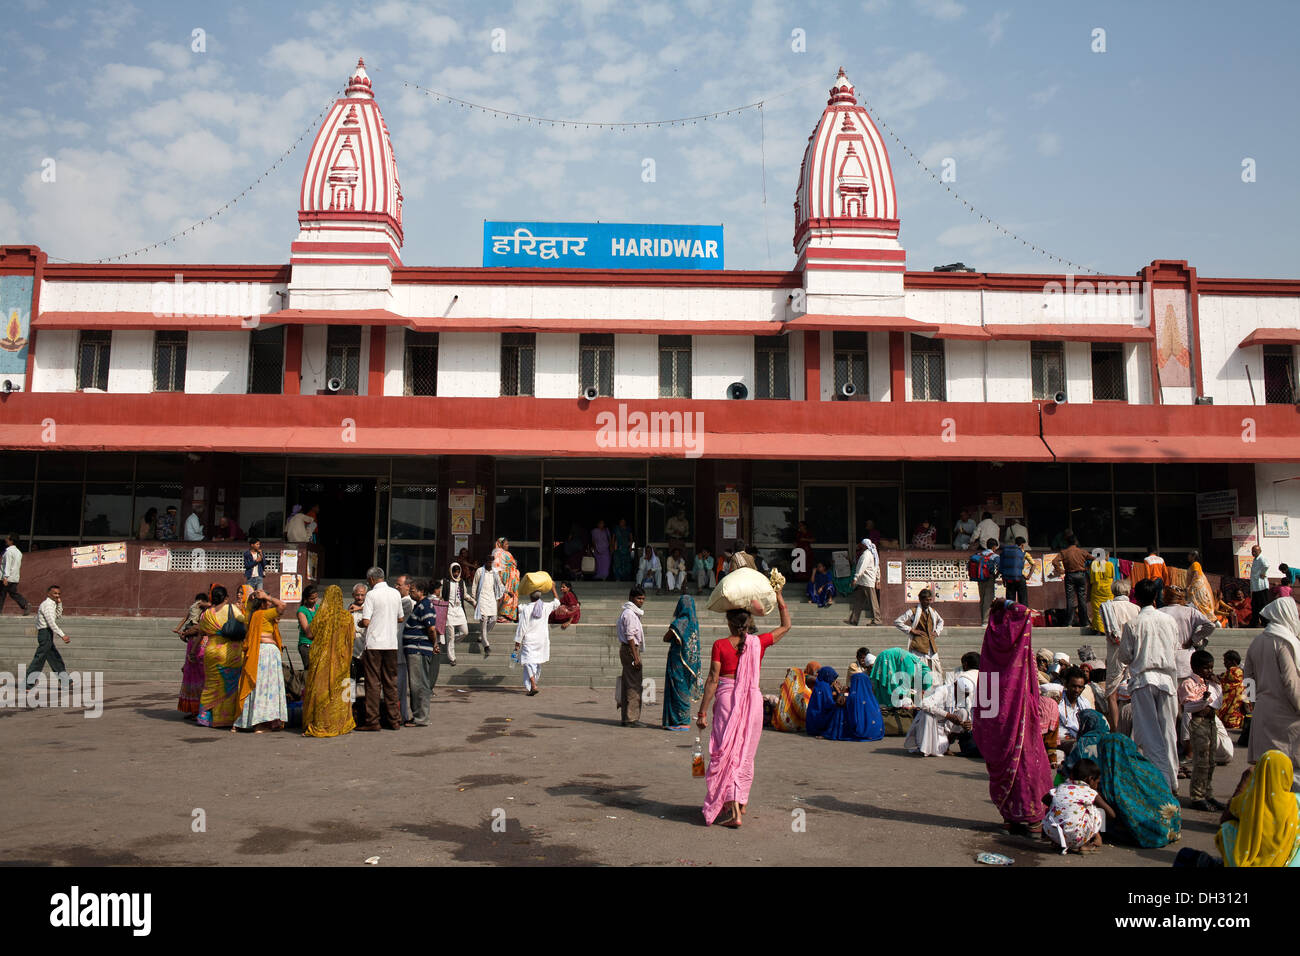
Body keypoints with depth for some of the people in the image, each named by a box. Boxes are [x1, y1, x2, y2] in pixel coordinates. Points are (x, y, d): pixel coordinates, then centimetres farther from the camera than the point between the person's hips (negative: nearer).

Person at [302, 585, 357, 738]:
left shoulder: (321, 615, -8)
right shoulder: (347, 616, -2)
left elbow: (310, 634, -2)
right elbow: (351, 637, 4)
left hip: (322, 658, -2)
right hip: (340, 658, 2)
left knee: (320, 688, 4)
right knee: (339, 690, 9)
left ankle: (318, 724, 3)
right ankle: (342, 724, 11)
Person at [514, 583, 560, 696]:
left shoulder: (525, 609, -13)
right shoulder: (546, 607, -1)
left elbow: (521, 627, -10)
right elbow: (556, 602, 21)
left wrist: (517, 642, -2)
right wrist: (553, 589, 31)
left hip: (529, 641, -4)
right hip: (542, 640, 4)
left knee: (529, 663, -4)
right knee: (538, 663, 17)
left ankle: (533, 686, -19)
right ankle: (535, 682, 29)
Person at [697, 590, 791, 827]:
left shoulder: (720, 645, -7)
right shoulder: (758, 643, 1)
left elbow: (712, 680, -8)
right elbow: (786, 626, 17)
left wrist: (702, 712, -4)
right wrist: (779, 596, 22)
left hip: (727, 700, -3)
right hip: (753, 700, 3)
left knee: (726, 753, 1)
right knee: (745, 753, 19)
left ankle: (733, 811, -6)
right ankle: (741, 801, 32)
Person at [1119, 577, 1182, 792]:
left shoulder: (1133, 624, -7)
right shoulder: (1169, 621, 4)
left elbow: (1124, 656, -1)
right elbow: (1175, 654, 12)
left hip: (1142, 679, -3)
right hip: (1166, 678, 3)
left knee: (1149, 733, 0)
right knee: (1168, 731, 10)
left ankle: (1162, 780, -7)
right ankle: (1172, 781, 15)